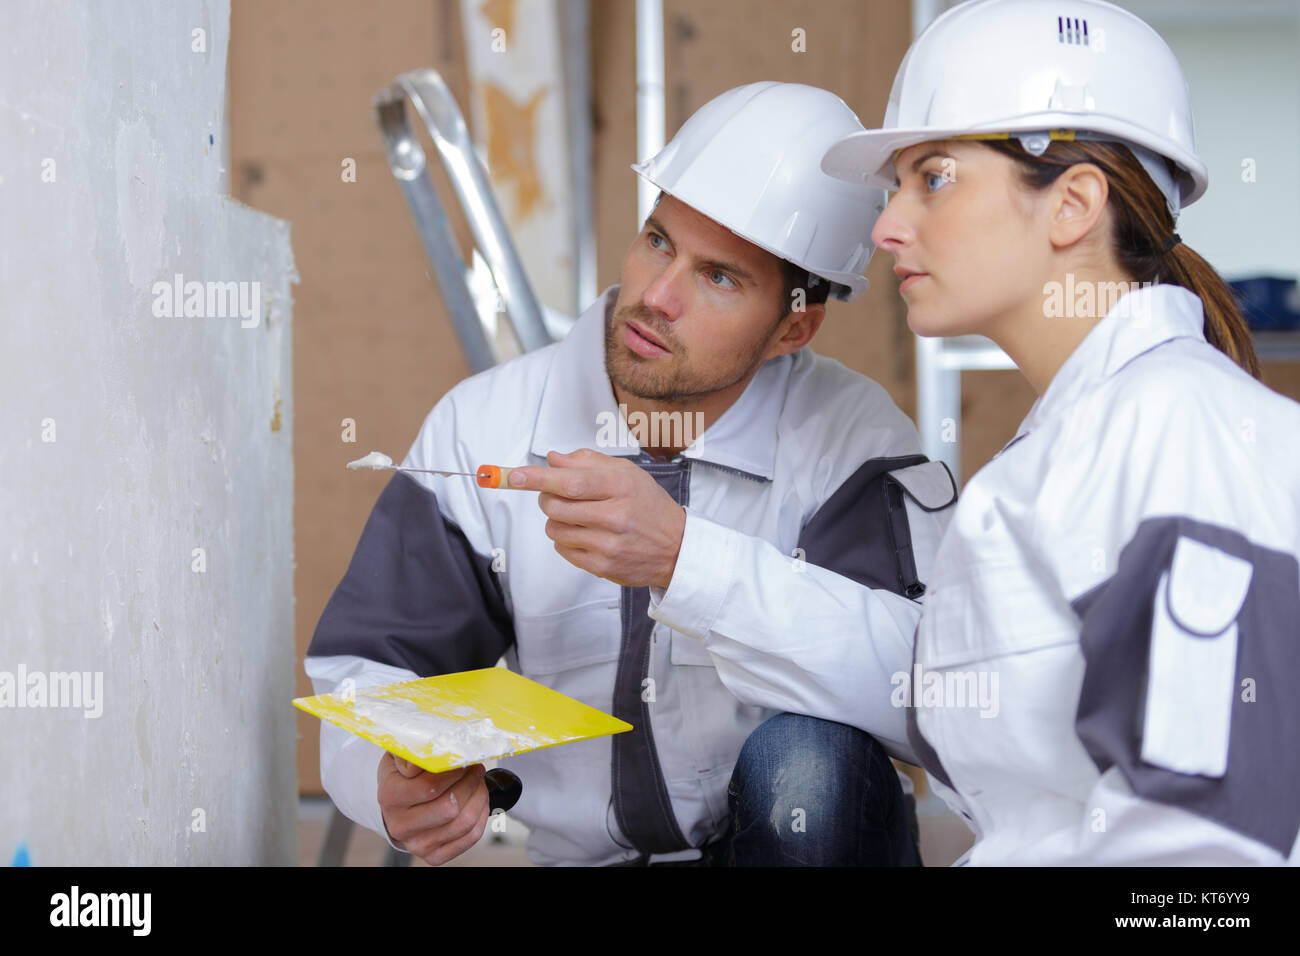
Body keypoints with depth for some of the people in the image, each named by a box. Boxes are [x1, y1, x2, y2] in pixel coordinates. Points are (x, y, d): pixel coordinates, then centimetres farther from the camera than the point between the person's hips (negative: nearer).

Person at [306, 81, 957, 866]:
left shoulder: (853, 438, -11)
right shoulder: (482, 428, -3)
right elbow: (369, 664, 2)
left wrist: (683, 557, -35)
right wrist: (390, 781, -21)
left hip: (796, 838, -2)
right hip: (580, 851, 3)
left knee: (810, 761, -31)